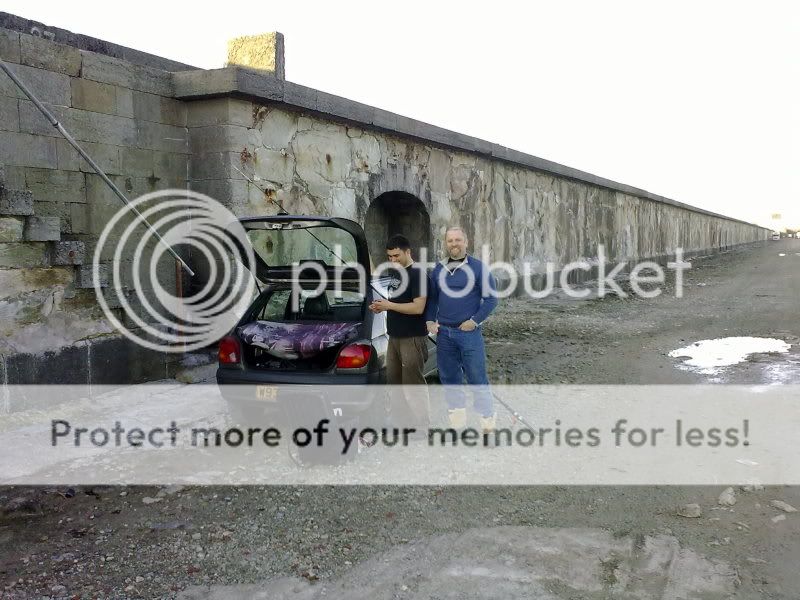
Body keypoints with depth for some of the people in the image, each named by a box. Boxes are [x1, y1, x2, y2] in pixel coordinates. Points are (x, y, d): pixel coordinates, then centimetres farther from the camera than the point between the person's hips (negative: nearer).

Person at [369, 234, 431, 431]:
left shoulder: (418, 274, -12)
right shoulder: (396, 273, 14)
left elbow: (418, 307, -20)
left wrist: (389, 305, -17)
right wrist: (381, 306, 4)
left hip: (412, 339, -9)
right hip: (394, 337, 9)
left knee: (413, 384, -5)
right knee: (395, 382, 11)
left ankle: (422, 427, 2)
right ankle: (398, 424, 20)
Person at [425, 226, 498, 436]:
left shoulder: (478, 268, -5)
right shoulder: (438, 269, 9)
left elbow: (491, 298, -5)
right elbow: (432, 299, 18)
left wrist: (474, 321, -10)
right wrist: (430, 321, 5)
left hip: (469, 332, -5)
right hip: (444, 333, 5)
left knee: (476, 377, -6)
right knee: (449, 377, 10)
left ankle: (488, 419, 3)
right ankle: (457, 421, 22)